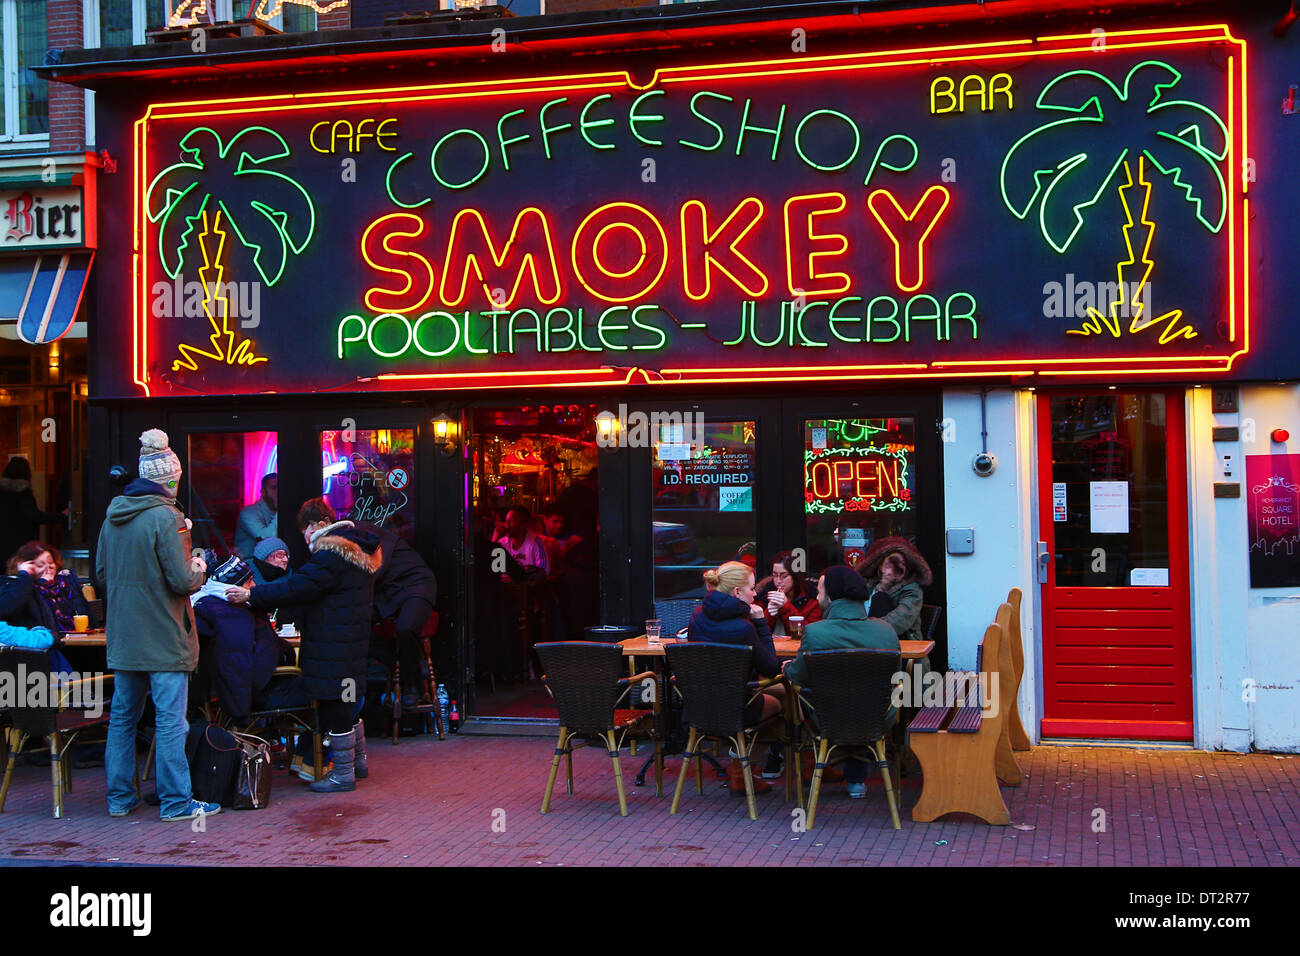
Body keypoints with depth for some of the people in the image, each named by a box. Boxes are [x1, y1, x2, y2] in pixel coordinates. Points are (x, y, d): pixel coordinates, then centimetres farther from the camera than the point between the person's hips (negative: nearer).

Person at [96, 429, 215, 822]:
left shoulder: (113, 515, 7)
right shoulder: (165, 517, -16)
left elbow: (102, 573, 15)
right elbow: (181, 580, -18)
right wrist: (198, 569, 1)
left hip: (122, 637, 7)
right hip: (163, 638, -7)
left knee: (122, 716, 14)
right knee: (170, 719, -2)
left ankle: (119, 796, 21)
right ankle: (176, 801, 2)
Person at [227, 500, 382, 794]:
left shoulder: (331, 554, -17)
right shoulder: (360, 549, 15)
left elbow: (299, 587, -22)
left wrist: (252, 596, -17)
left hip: (332, 647, -10)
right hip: (353, 641, 10)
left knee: (334, 707, -4)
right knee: (349, 704, 19)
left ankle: (343, 774, 2)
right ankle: (358, 760, 30)